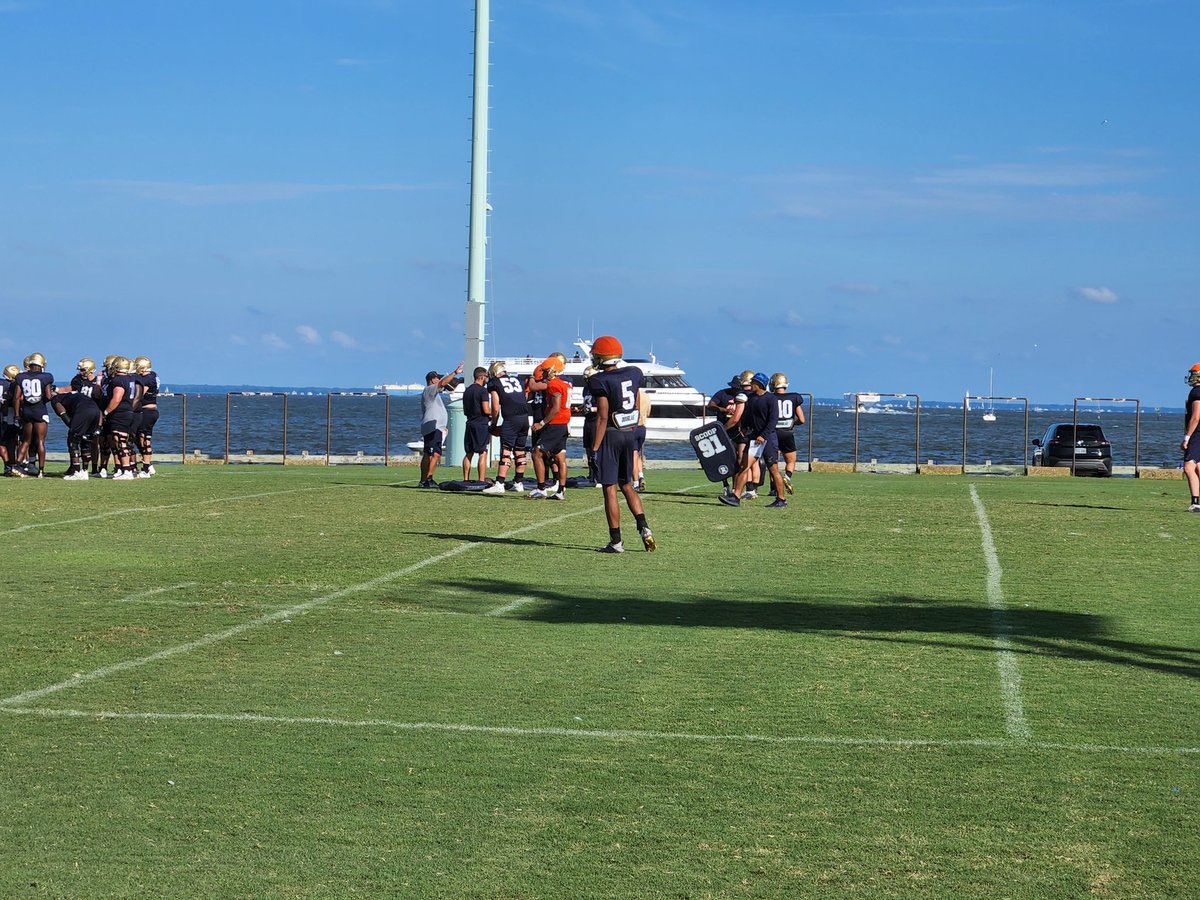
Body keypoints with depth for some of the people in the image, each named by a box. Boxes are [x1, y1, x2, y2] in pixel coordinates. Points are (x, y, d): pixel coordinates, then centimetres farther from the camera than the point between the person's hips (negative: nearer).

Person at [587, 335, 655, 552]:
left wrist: (594, 448, -13)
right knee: (627, 485, 19)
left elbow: (602, 417, -16)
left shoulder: (600, 381, -14)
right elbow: (637, 408, 11)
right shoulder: (634, 374, 5)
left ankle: (616, 541, 1)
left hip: (610, 436, -7)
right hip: (630, 434, 7)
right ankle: (644, 527, 4)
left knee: (610, 489, 0)